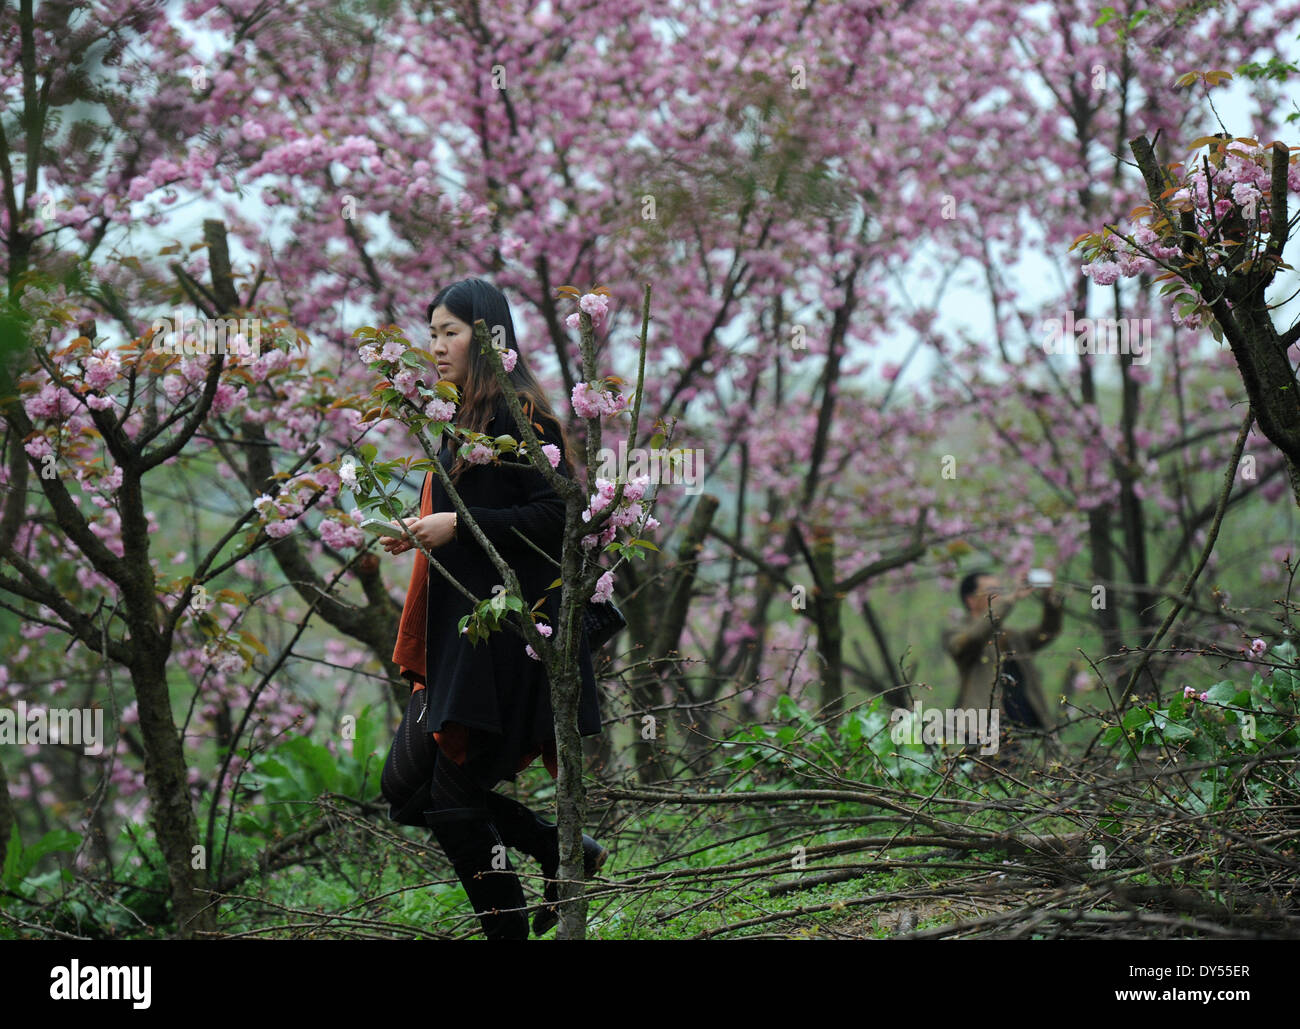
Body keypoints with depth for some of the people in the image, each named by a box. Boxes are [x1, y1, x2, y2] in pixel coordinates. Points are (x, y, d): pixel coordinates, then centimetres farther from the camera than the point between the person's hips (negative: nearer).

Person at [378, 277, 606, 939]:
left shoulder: (519, 415, -11)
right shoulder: (464, 419, 18)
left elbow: (556, 514, -18)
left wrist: (459, 524, -18)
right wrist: (422, 534, 10)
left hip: (503, 629, -10)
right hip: (455, 628, 10)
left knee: (455, 799, -8)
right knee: (405, 788, 7)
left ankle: (511, 932, 4)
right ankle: (565, 854, 17)